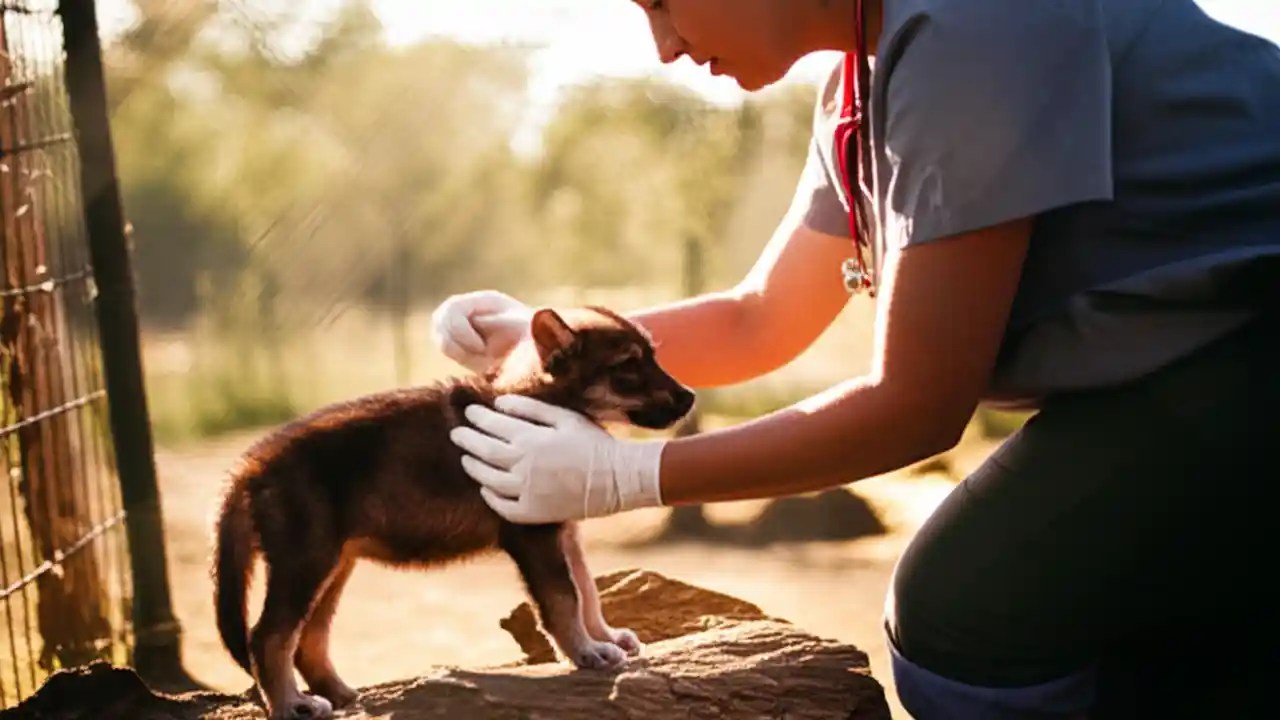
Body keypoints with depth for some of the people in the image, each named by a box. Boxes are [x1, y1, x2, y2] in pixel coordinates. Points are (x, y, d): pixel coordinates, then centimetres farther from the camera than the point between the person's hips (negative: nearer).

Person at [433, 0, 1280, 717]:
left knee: (974, 612, -15)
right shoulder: (867, 84, 6)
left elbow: (916, 404, -21)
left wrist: (621, 476, -15)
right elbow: (758, 323, 15)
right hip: (1206, 363, 9)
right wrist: (539, 334, 3)